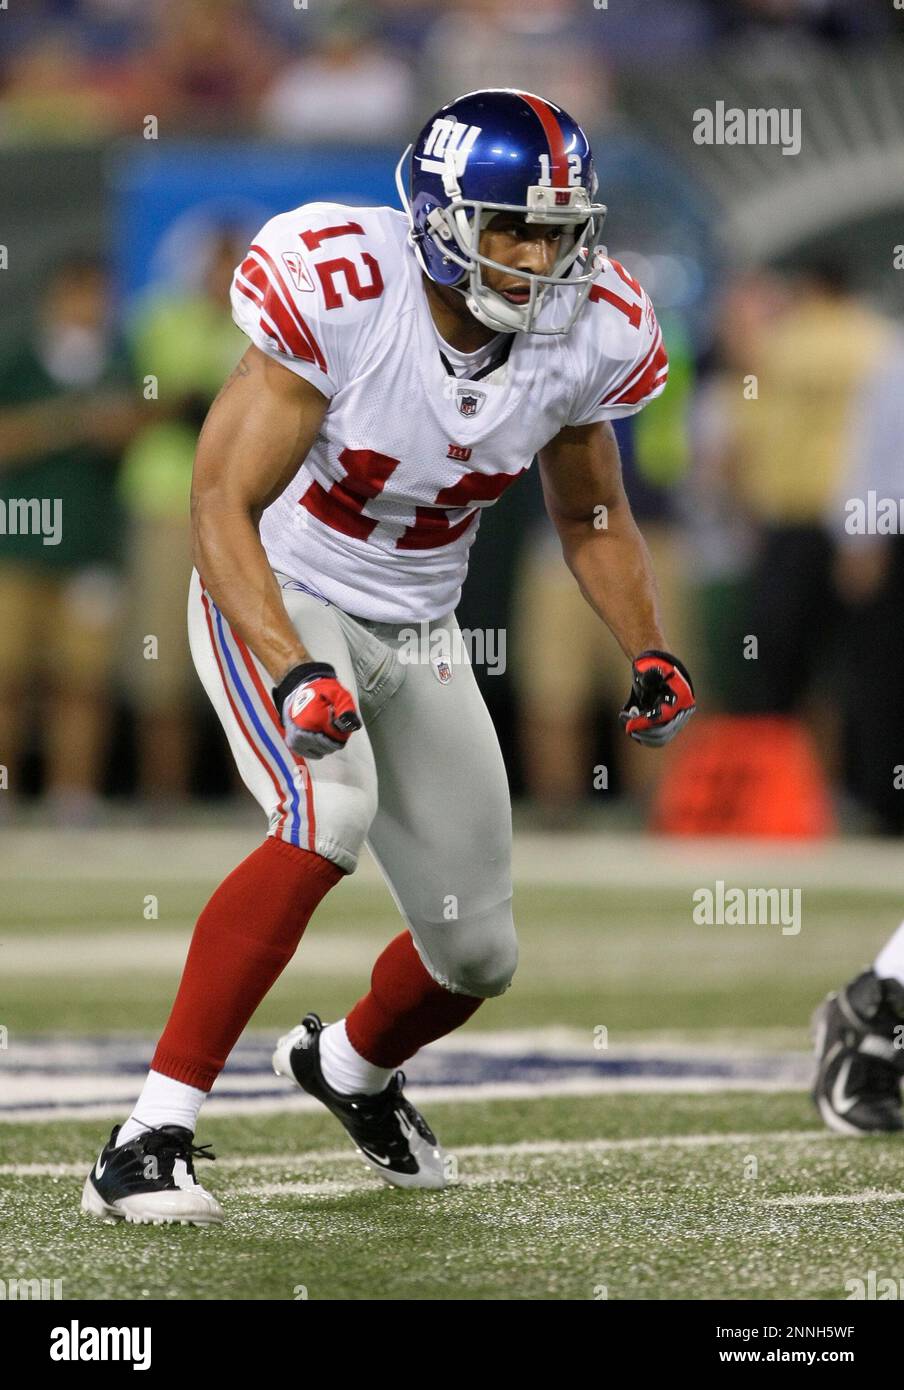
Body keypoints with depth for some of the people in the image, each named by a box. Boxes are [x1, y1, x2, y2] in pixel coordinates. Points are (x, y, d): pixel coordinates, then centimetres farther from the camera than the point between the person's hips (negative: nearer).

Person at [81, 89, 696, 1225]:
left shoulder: (587, 334, -12)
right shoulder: (340, 295, -29)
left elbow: (590, 515, 7)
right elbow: (223, 509, -28)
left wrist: (648, 652, -9)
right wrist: (294, 674, -42)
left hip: (418, 635, 6)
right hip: (275, 605, -5)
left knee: (476, 956, 9)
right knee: (330, 813, -34)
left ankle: (349, 1065, 47)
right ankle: (149, 1142, -31)